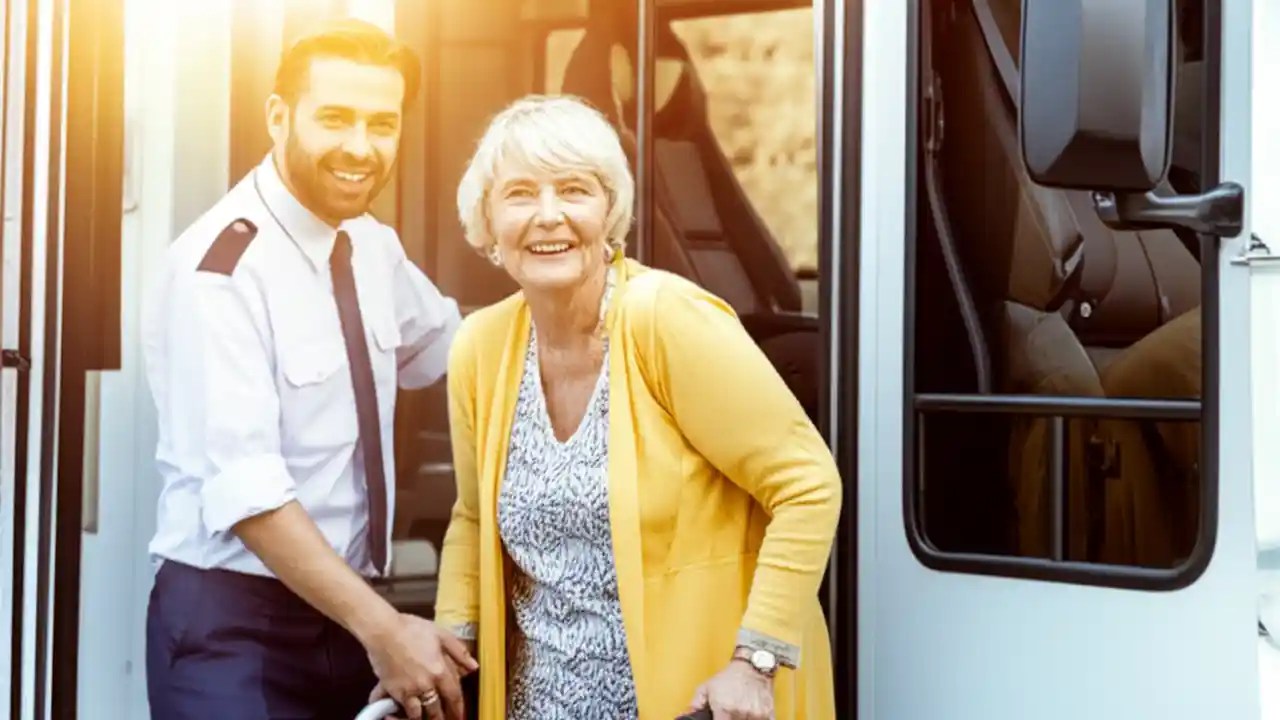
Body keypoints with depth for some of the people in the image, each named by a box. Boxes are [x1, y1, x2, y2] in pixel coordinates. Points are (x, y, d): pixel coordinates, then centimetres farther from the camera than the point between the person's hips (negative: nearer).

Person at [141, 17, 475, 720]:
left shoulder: (373, 247, 4)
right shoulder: (222, 267, -20)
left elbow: (443, 346, 25)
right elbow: (244, 489, -27)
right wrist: (382, 627, -29)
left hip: (345, 613, 7)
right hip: (231, 624, -7)